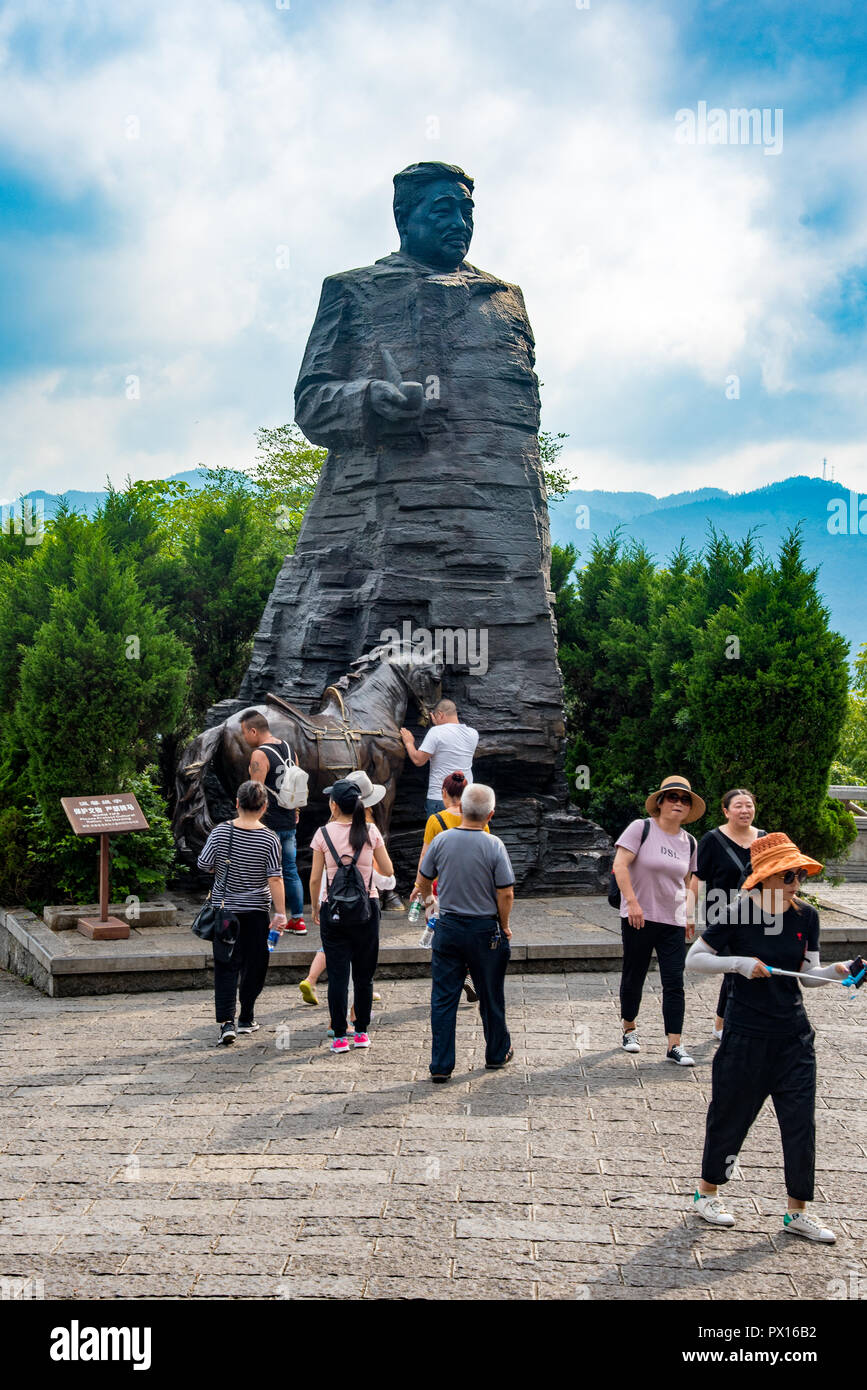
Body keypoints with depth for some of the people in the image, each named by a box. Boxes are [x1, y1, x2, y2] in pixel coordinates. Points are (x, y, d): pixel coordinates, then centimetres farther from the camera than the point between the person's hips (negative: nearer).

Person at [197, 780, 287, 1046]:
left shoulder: (220, 832, -8)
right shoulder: (270, 839, -11)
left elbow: (203, 865, -2)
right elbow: (275, 878, -12)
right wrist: (281, 914, -9)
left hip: (224, 908, 1)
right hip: (255, 911, -1)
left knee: (226, 966, 5)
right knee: (253, 965, 14)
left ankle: (226, 1022, -8)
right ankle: (246, 1019, 23)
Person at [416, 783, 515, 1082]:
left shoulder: (441, 840, -6)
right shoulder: (493, 845, -13)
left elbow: (424, 881, 7)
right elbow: (506, 893, -13)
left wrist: (424, 896, 30)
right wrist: (504, 926, 4)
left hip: (448, 927, 2)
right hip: (485, 929, -2)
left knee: (443, 998, 6)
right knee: (490, 996, 15)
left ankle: (440, 1065, 6)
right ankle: (497, 1054, 31)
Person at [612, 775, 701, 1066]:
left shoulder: (689, 842, 9)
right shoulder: (641, 828, -7)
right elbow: (620, 864, -14)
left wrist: (690, 916, 19)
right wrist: (632, 902, -21)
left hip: (673, 922, 4)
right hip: (639, 919, -4)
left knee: (674, 983, -3)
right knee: (634, 976, 9)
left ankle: (675, 1045, -1)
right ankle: (629, 1028, 31)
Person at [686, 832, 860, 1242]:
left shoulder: (806, 916, -1)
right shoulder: (739, 915, -14)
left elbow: (806, 974, 7)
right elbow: (694, 959, -8)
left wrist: (837, 972, -13)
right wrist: (740, 963, -21)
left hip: (793, 1034, 4)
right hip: (747, 1035, -4)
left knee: (801, 1122, 5)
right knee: (731, 1115, 8)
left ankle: (797, 1211, 19)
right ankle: (706, 1193, 29)